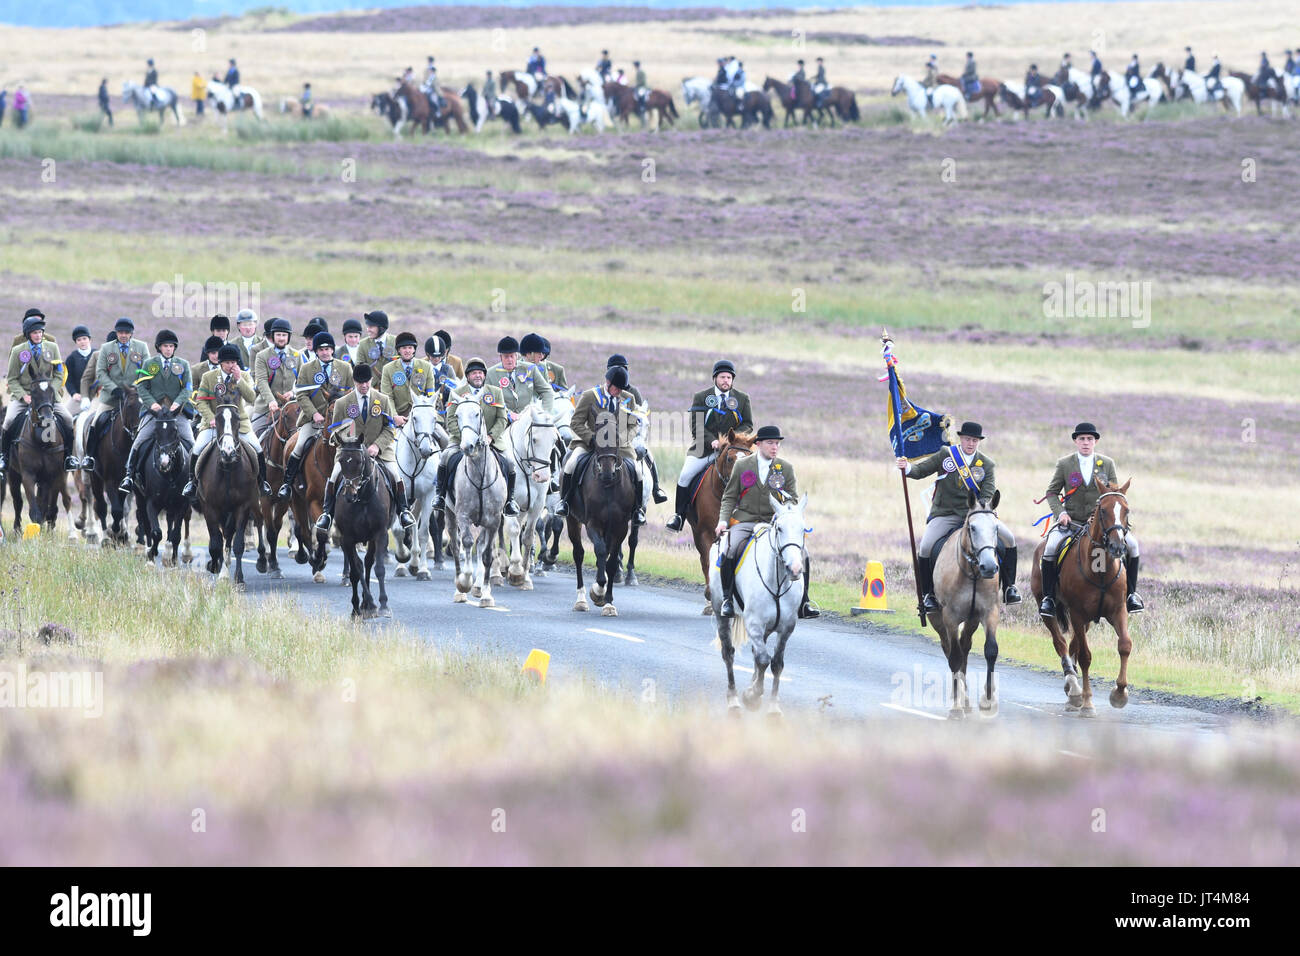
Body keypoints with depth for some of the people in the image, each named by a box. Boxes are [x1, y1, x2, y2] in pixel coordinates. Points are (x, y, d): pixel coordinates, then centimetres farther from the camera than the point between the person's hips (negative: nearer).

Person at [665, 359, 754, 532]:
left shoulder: (742, 399, 11)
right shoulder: (701, 398, 7)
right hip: (704, 449, 0)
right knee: (685, 476, -17)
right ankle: (678, 516, -5)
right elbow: (696, 427, 1)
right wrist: (712, 441, -15)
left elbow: (748, 425, 9)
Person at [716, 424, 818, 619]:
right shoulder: (742, 466, 6)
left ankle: (802, 603, -5)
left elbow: (794, 501, 9)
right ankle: (727, 599, -16)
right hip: (745, 521, -1)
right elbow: (729, 497, 10)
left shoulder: (786, 468, 8)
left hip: (775, 522, 1)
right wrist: (723, 520, -6)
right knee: (729, 550, -29)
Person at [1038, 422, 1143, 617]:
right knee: (1050, 548, -29)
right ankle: (1048, 597, -17)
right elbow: (1052, 492, 6)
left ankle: (1131, 594, -4)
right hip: (1071, 521, -1)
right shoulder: (1064, 464, 2)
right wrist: (1060, 513, -11)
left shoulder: (1107, 464, 6)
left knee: (1131, 544, -18)